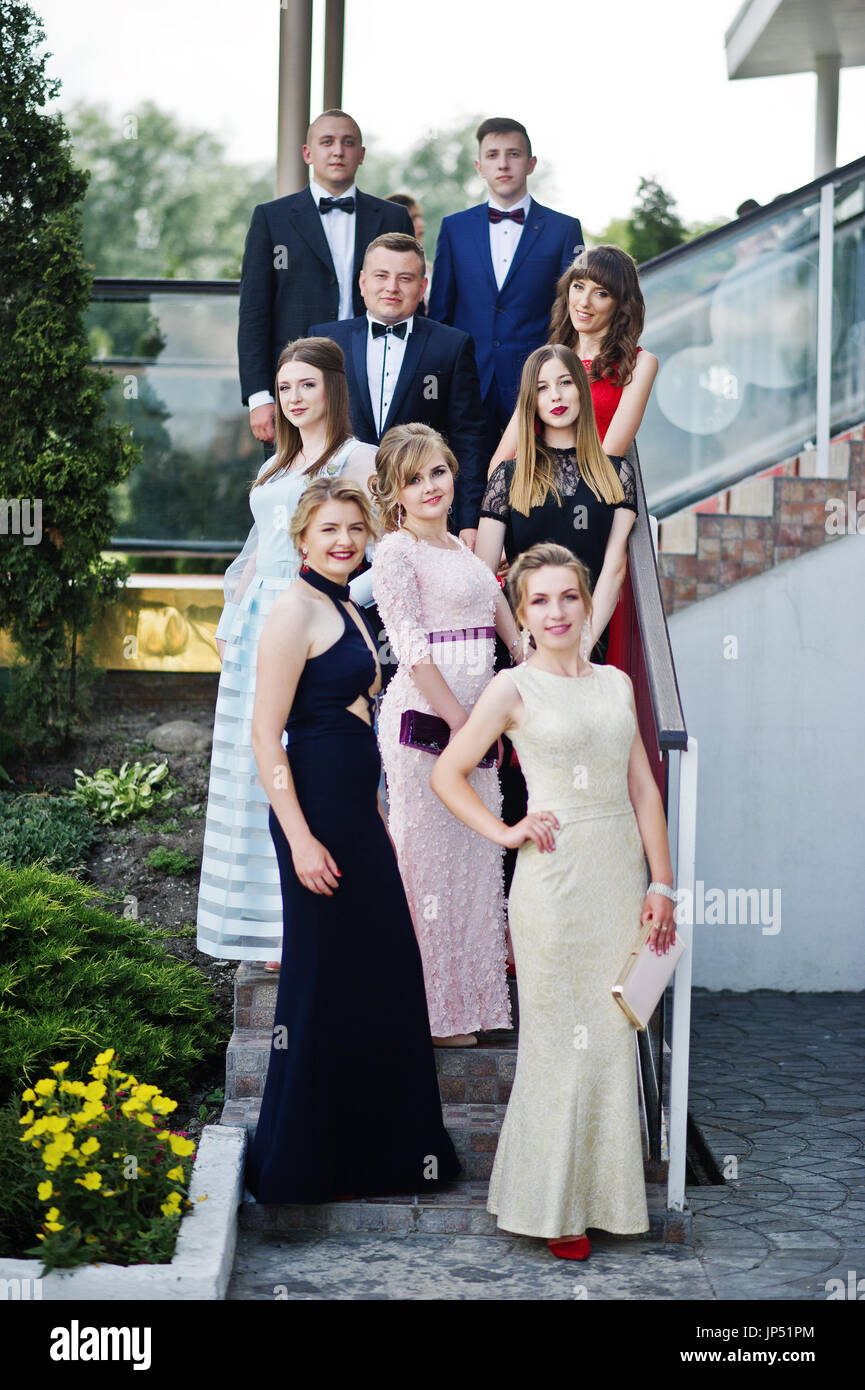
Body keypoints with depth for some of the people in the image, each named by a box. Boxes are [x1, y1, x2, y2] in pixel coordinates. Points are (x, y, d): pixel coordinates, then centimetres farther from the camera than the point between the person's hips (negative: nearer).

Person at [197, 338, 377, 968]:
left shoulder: (359, 460, -1)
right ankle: (271, 925, 13)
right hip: (260, 630, 7)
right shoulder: (276, 467, 22)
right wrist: (232, 620, 17)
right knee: (260, 771, 6)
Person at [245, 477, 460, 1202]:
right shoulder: (295, 611, -12)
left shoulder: (347, 610, 16)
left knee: (384, 968, 13)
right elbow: (266, 734, -17)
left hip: (357, 807, 9)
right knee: (324, 977, -2)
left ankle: (384, 1144, 25)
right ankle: (304, 1162, 11)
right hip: (317, 807, -9)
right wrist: (300, 838, -22)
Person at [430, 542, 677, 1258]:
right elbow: (448, 773, 1)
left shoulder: (616, 682, 11)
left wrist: (661, 883, 6)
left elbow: (642, 787, 10)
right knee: (561, 1039, 1)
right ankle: (555, 1205, 13)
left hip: (622, 871, 5)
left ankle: (603, 1191, 20)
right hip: (556, 874, -5)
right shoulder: (514, 688, -2)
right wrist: (504, 832, -7)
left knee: (614, 1035, 8)